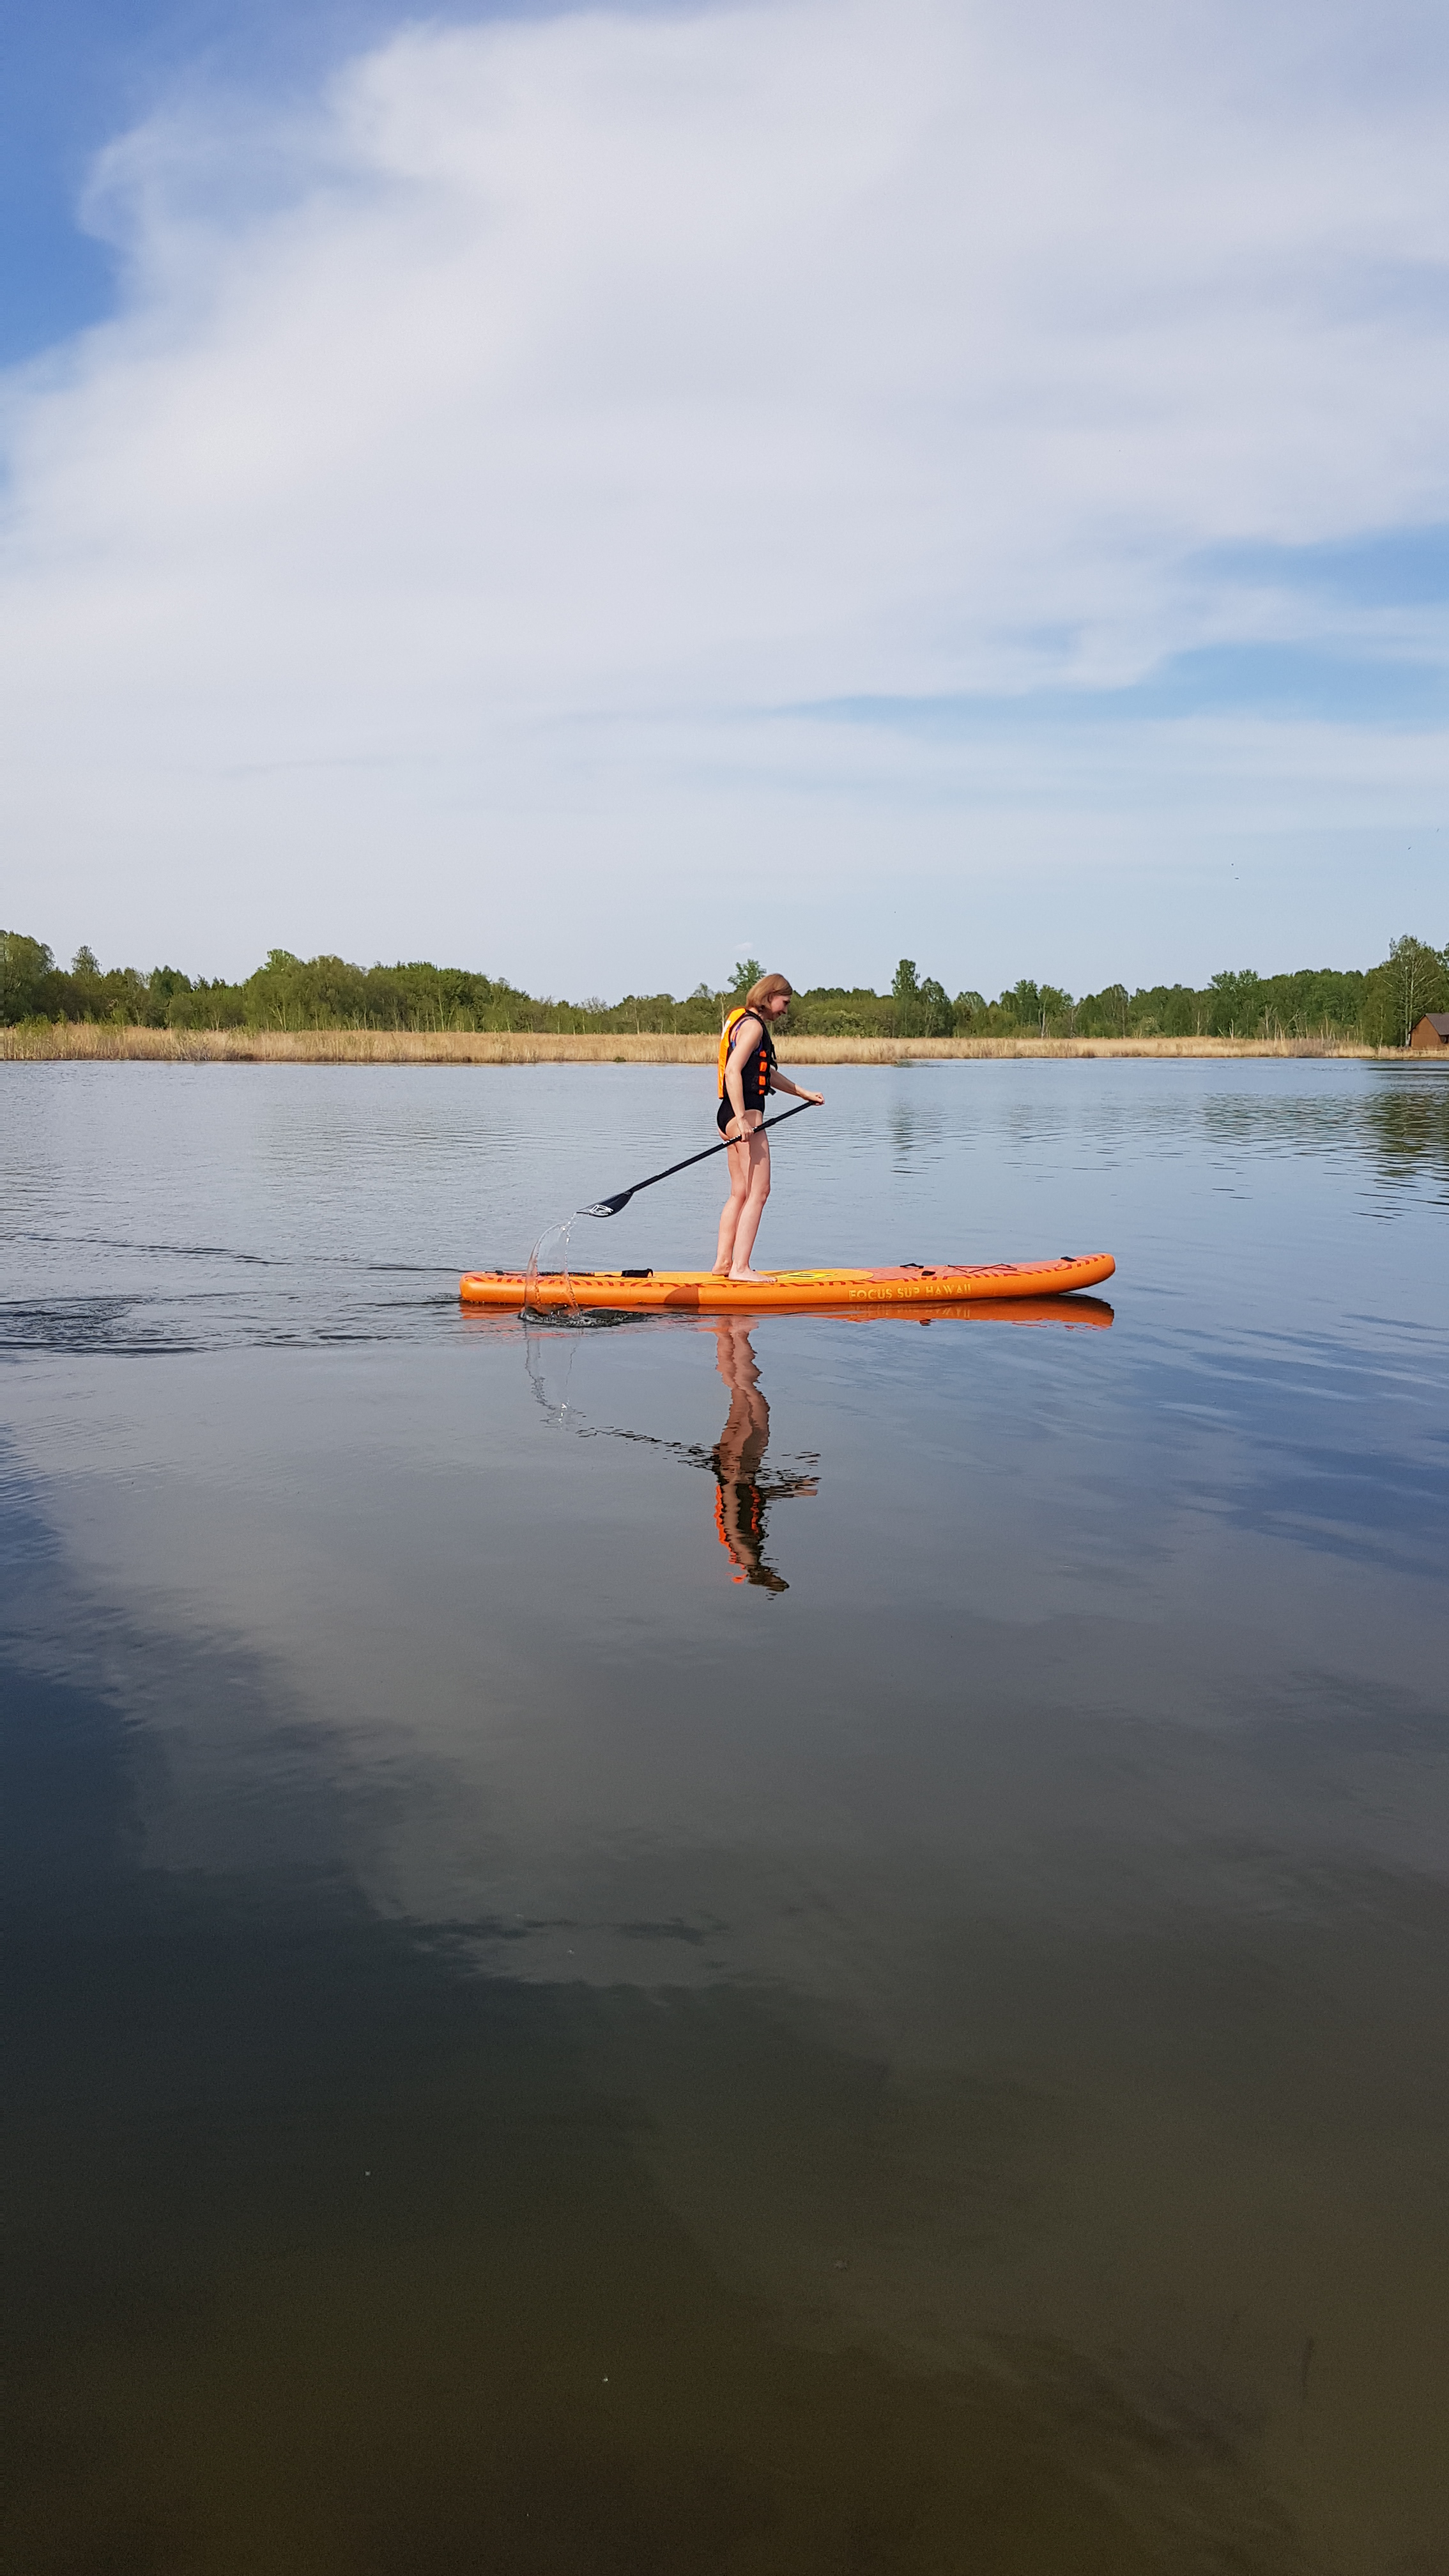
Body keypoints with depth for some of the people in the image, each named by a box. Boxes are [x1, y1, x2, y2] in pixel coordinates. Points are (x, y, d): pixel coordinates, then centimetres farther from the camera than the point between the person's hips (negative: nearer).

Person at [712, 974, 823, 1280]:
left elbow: (768, 1074, 30)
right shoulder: (753, 1026, -10)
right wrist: (742, 1119, -26)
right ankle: (740, 1267, -13)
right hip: (745, 1114, -10)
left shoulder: (743, 1021, 22)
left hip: (731, 1116, 10)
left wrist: (806, 1094, 33)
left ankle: (723, 1263, 14)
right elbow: (733, 1070, -23)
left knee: (740, 1193, 13)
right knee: (758, 1192, -10)